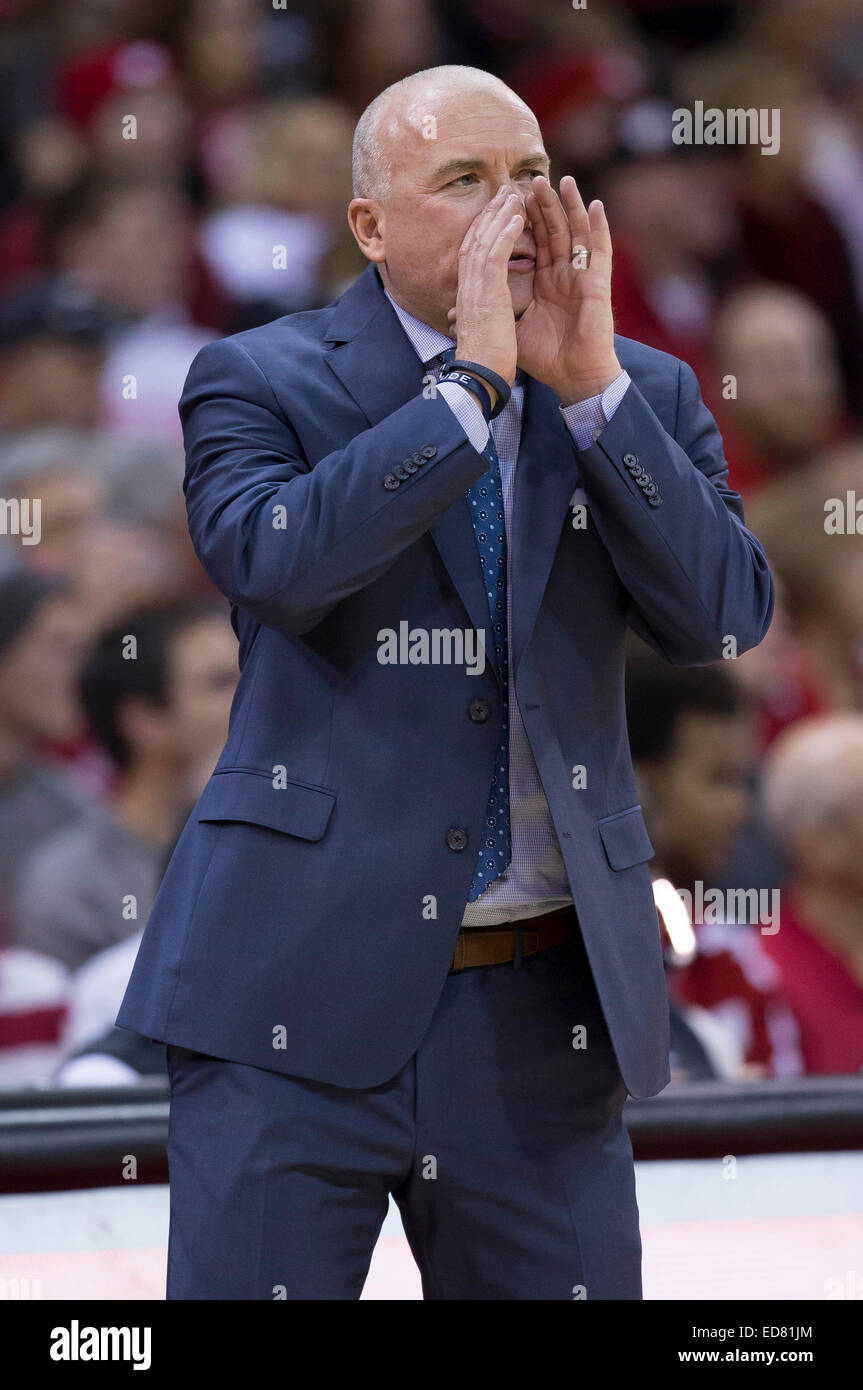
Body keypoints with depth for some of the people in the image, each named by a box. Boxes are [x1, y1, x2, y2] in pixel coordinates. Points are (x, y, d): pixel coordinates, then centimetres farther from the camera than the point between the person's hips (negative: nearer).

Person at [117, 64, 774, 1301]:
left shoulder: (639, 398, 9)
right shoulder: (260, 384, 0)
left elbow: (723, 616, -6)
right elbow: (271, 562, -20)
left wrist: (590, 387, -13)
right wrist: (473, 383, -19)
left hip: (545, 1012, 3)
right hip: (307, 991, -3)